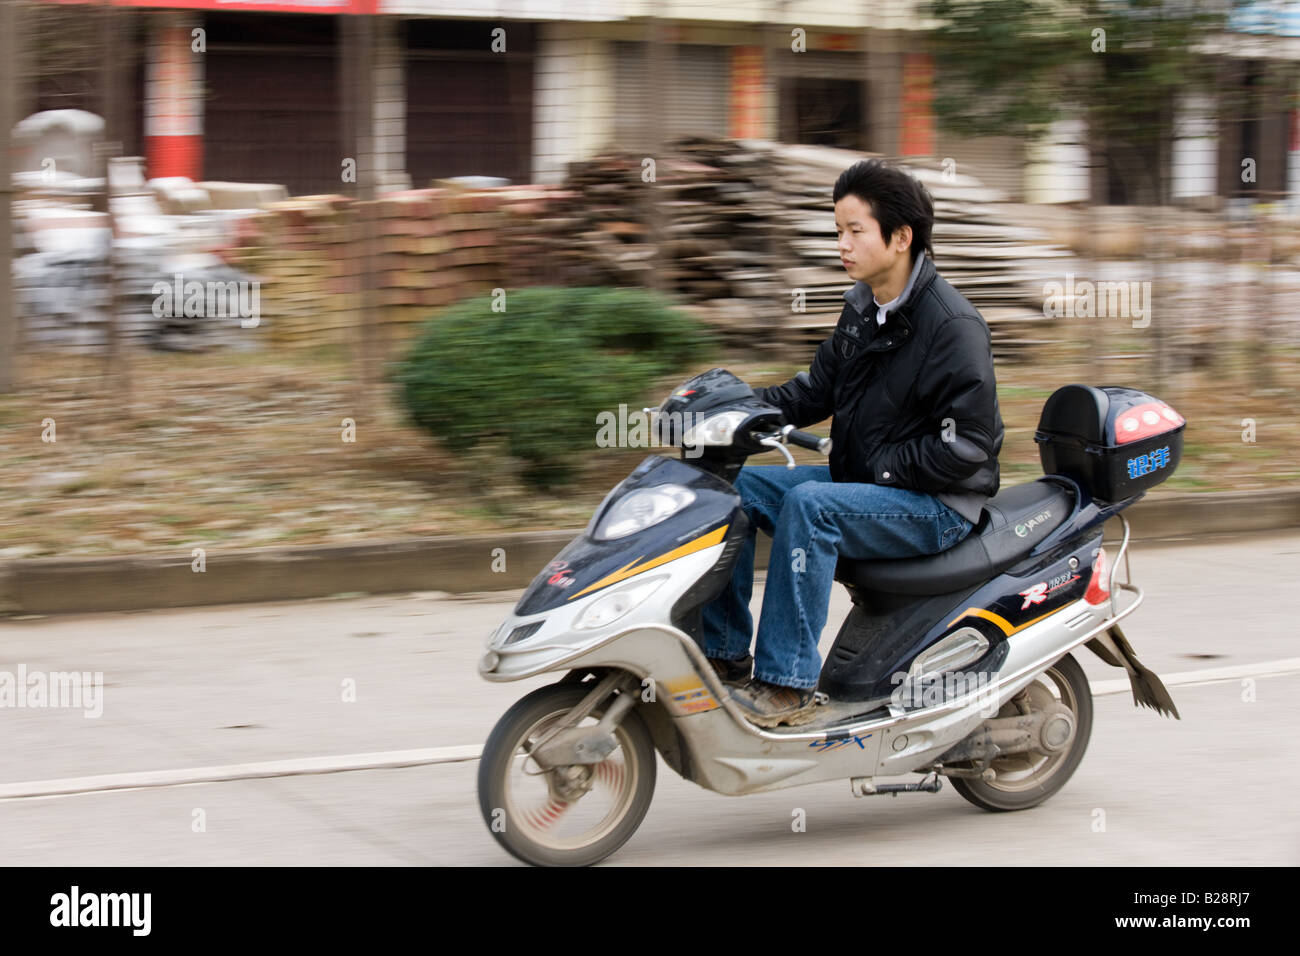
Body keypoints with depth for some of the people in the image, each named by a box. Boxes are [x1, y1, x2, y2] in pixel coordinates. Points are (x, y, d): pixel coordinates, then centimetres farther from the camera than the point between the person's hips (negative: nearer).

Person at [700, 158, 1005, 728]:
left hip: (938, 506, -9)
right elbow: (816, 391, 16)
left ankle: (787, 684, -29)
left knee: (809, 505, -32)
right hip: (860, 483, 9)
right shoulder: (862, 309, 10)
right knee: (735, 484, -3)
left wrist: (883, 469, -20)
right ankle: (725, 654, -3)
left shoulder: (952, 324, -17)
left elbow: (968, 444, -20)